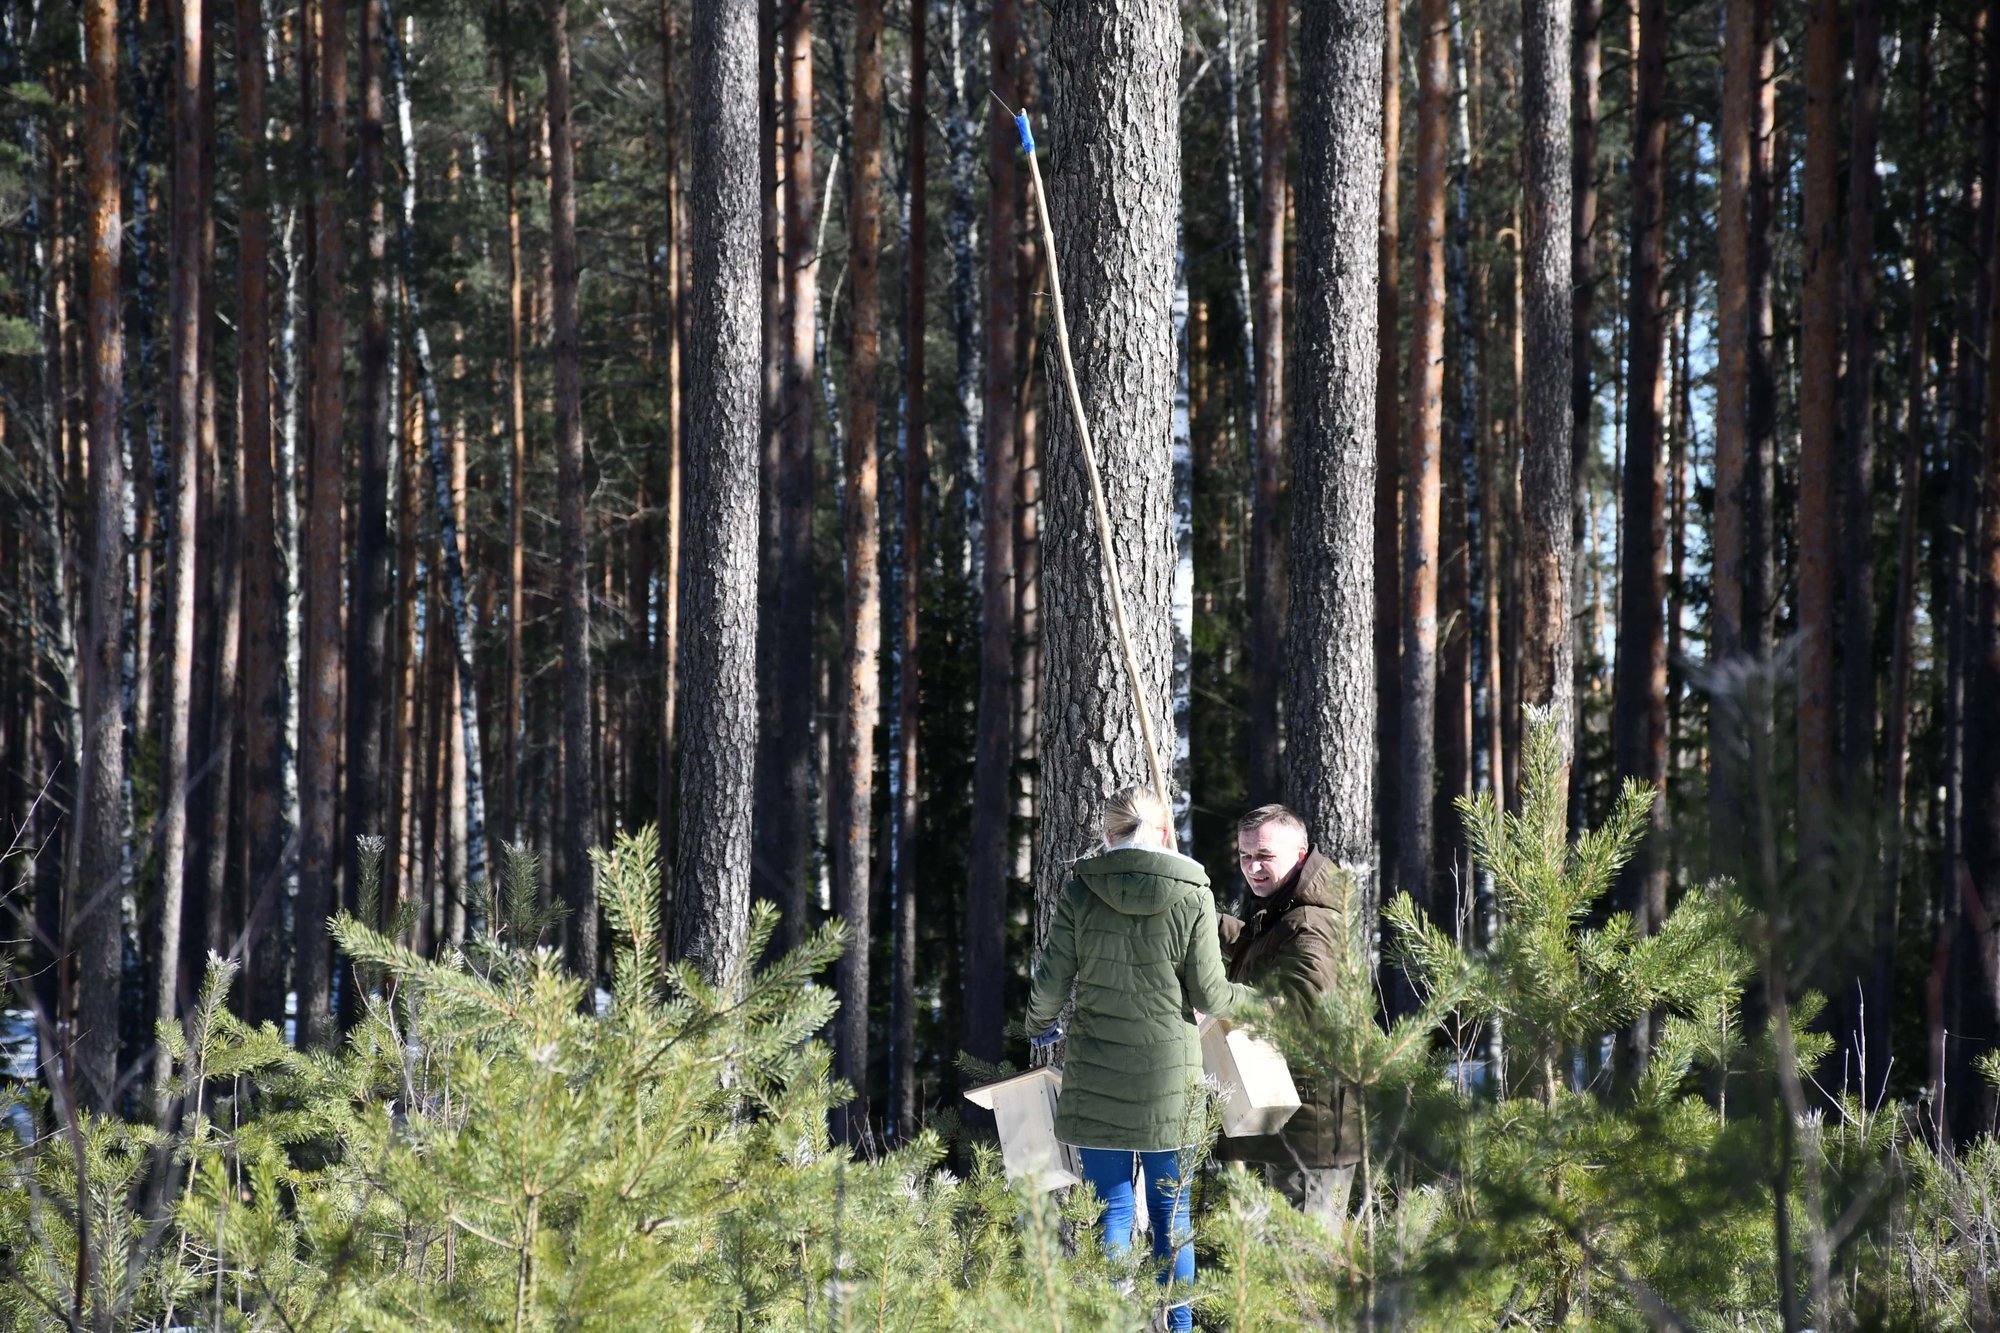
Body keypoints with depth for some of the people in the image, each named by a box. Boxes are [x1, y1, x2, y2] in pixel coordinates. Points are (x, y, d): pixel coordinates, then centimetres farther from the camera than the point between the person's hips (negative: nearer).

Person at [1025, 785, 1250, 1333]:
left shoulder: (1080, 888, -4)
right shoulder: (1192, 895, -5)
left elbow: (1051, 982, -2)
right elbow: (1208, 994, -2)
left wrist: (1040, 1025, 20)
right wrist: (1251, 999, 21)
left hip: (1095, 1082, 0)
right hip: (1169, 1081, 0)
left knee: (1111, 1210, 6)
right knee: (1171, 1215, 9)